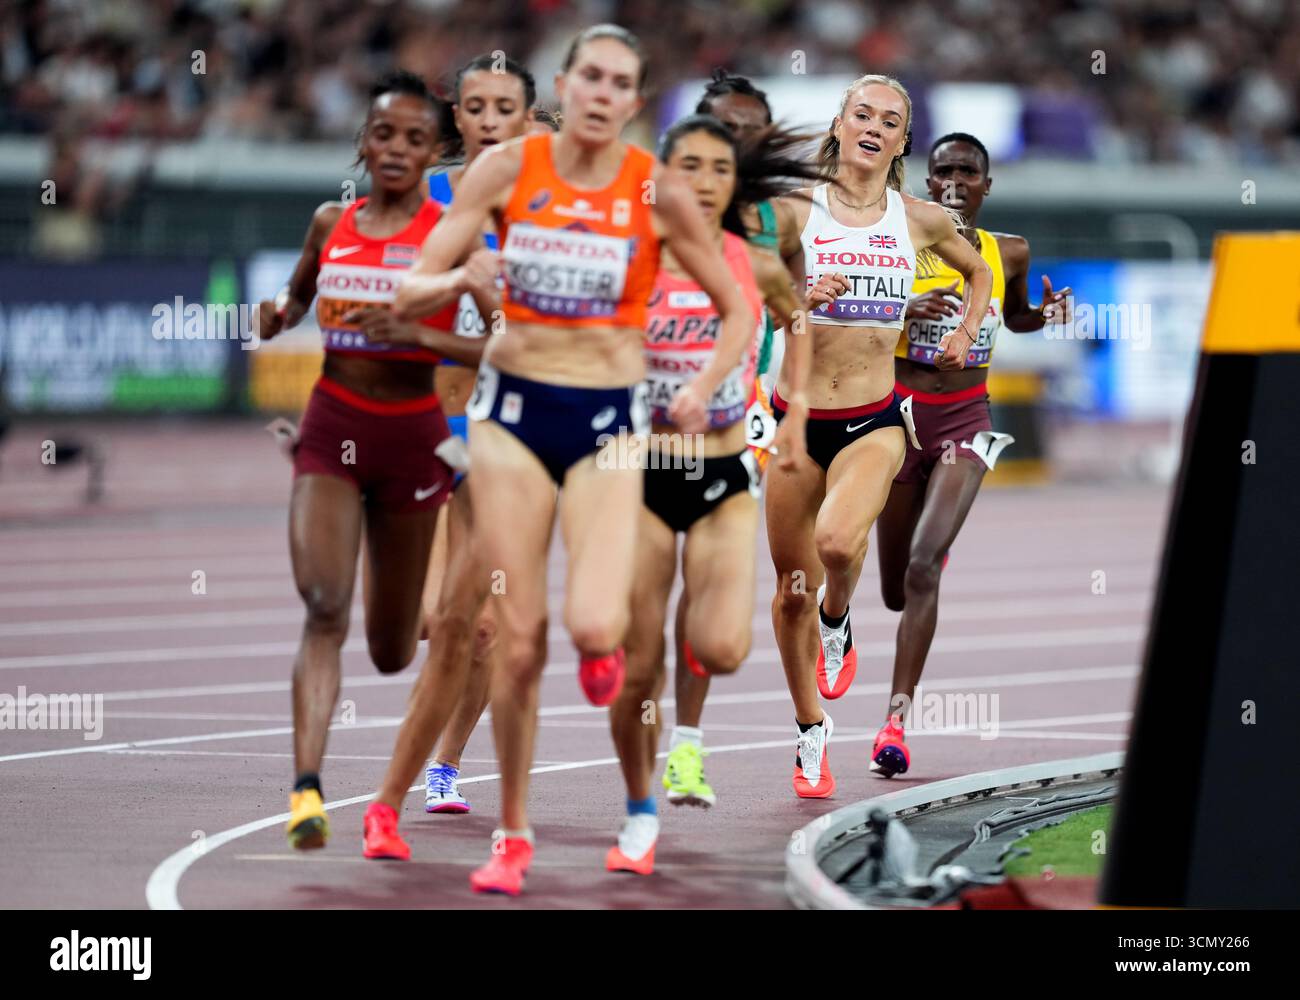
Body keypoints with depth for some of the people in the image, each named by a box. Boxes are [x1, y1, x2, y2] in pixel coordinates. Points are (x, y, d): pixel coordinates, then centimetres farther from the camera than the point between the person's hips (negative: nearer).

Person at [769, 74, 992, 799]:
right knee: (793, 588, 7)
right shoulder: (797, 213, -2)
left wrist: (966, 333, 10)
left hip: (875, 421, 0)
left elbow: (979, 271, 24)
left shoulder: (922, 221, 4)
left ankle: (838, 626, 5)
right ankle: (811, 731, 27)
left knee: (838, 540, -30)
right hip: (799, 418, 0)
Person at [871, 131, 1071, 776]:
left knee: (922, 567, -19)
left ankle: (896, 719, -19)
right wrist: (906, 309, -25)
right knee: (896, 591, 9)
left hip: (966, 417, 0)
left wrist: (1047, 314, 1)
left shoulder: (1009, 253, 4)